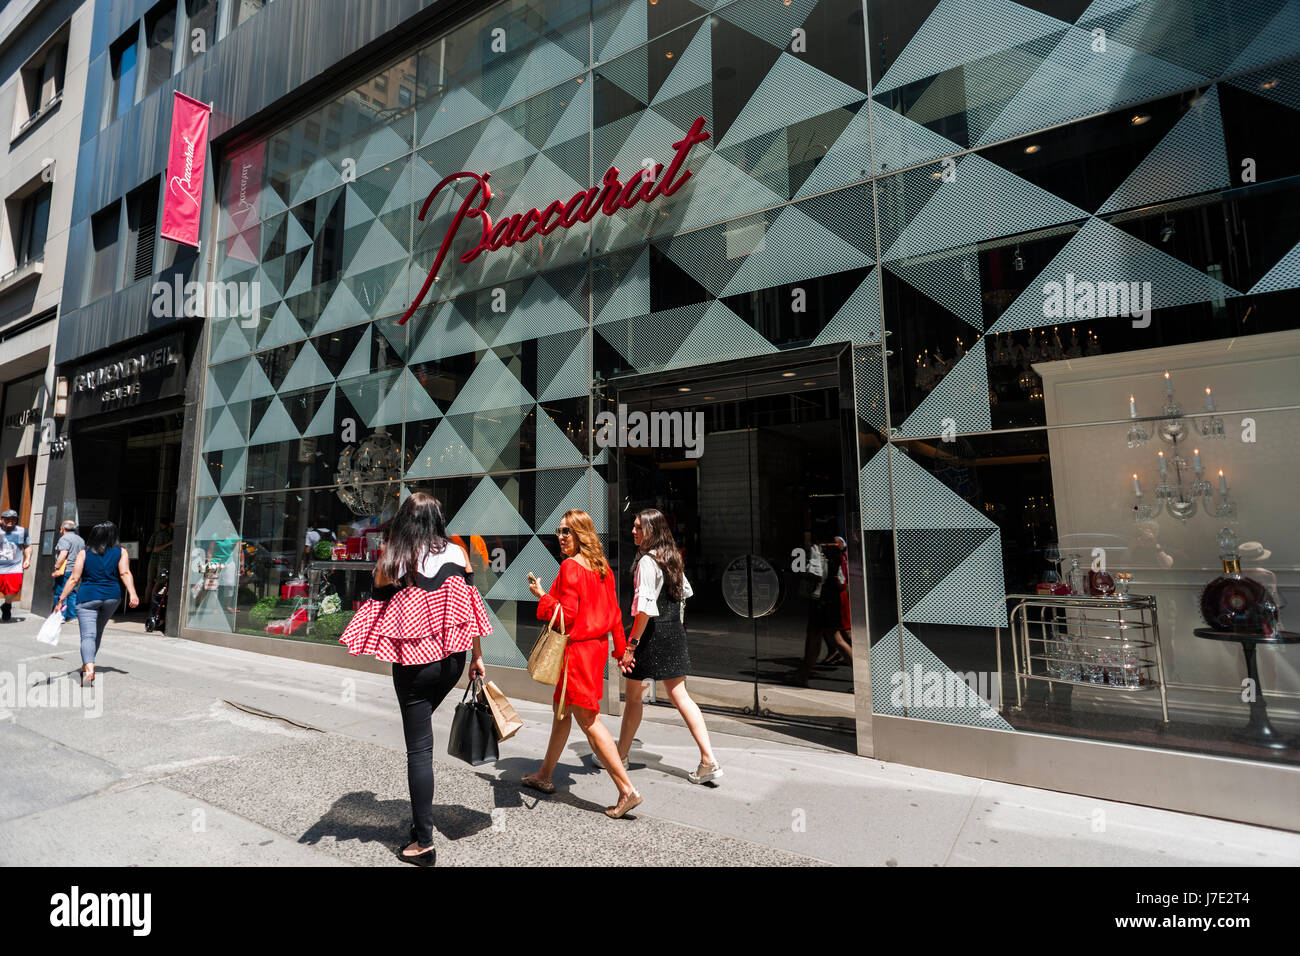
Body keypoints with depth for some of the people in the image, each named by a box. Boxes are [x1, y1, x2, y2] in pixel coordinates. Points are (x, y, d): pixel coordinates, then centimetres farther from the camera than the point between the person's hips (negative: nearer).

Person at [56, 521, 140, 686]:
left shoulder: (84, 554, 2)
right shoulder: (121, 552, 3)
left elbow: (74, 579, -2)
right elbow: (125, 573, -9)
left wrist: (61, 599, 4)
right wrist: (132, 594, -16)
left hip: (88, 597, -2)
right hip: (112, 597, 2)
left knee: (88, 635, -7)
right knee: (97, 632, 22)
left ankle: (89, 669, -25)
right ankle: (87, 664, 34)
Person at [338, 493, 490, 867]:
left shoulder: (390, 560, -8)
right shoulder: (457, 553, -4)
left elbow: (380, 609, -5)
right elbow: (470, 606, -2)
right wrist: (477, 657, 5)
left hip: (412, 663, -3)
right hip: (452, 658, 3)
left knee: (419, 748, 7)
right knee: (423, 720, 27)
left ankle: (424, 843, 16)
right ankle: (420, 818, 34)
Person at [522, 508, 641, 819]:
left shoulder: (570, 566, -17)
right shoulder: (602, 566, 8)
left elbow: (566, 615, -20)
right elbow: (613, 610, 11)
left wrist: (541, 595, -7)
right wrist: (620, 648, 16)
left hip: (577, 649, -9)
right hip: (597, 644, 9)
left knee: (589, 720, -3)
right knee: (562, 709, 22)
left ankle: (627, 791, -1)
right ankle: (544, 775, 38)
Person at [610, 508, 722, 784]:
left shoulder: (647, 560, -17)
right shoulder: (672, 559, 9)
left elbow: (645, 607, -23)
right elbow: (685, 592, 19)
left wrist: (631, 644, -20)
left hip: (652, 632, -8)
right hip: (674, 631, 8)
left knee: (633, 695, 10)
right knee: (679, 695, 10)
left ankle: (621, 756, 27)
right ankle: (708, 761, 6)